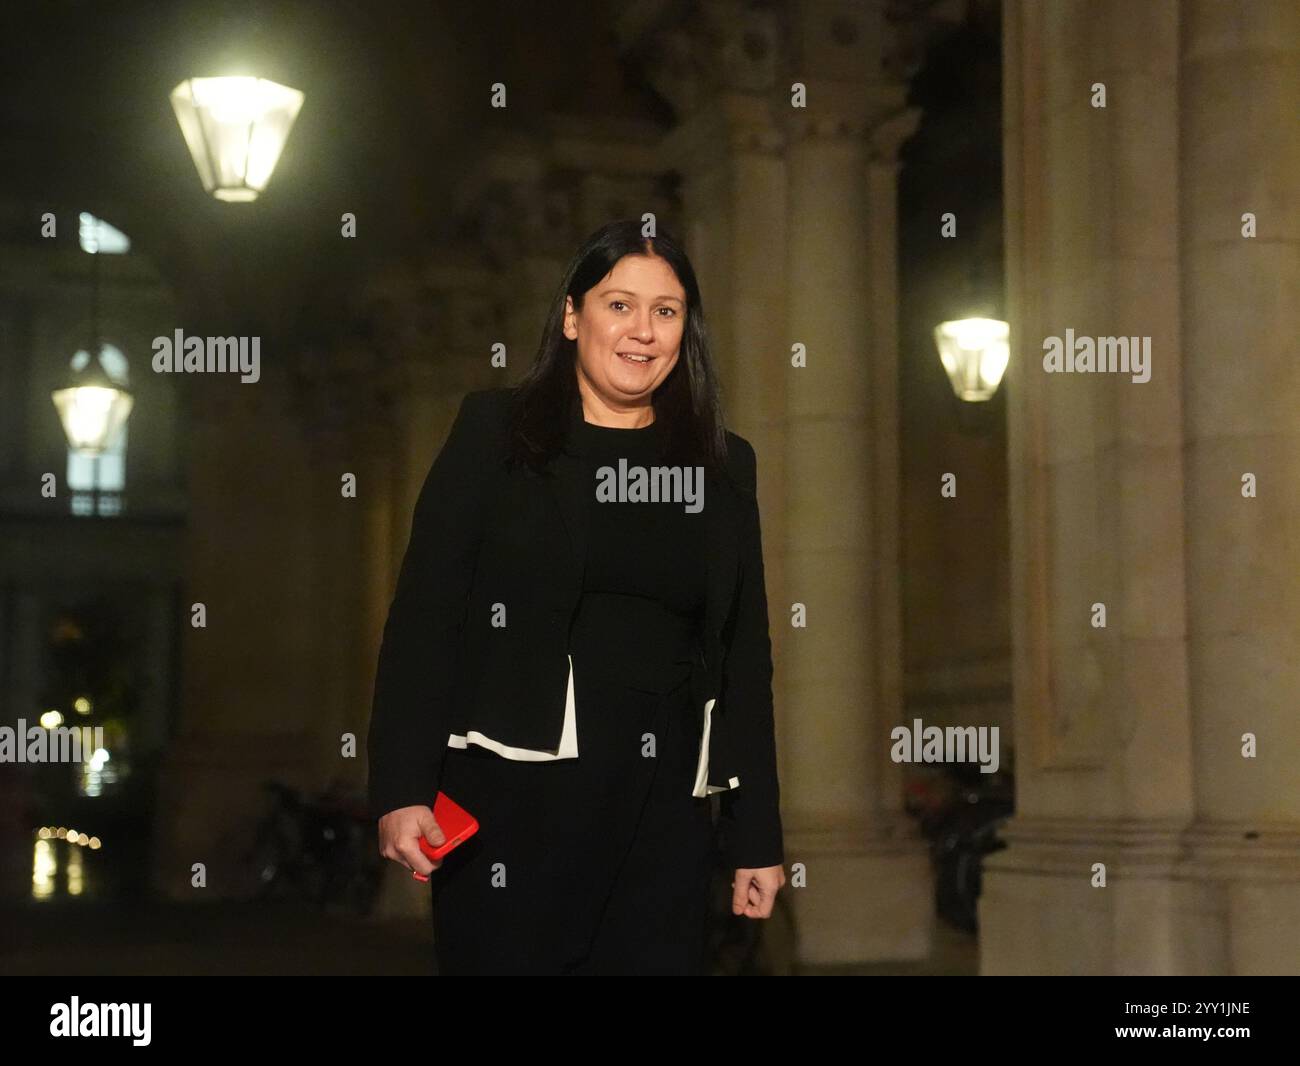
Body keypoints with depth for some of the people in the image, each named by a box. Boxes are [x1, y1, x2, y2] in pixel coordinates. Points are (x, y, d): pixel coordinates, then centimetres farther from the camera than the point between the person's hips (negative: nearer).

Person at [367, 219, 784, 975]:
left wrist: (757, 834, 9)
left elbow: (745, 654, 12)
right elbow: (424, 617, -2)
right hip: (513, 796, -3)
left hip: (664, 812, 3)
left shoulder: (724, 465, 12)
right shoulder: (495, 430, 2)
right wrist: (403, 789, -11)